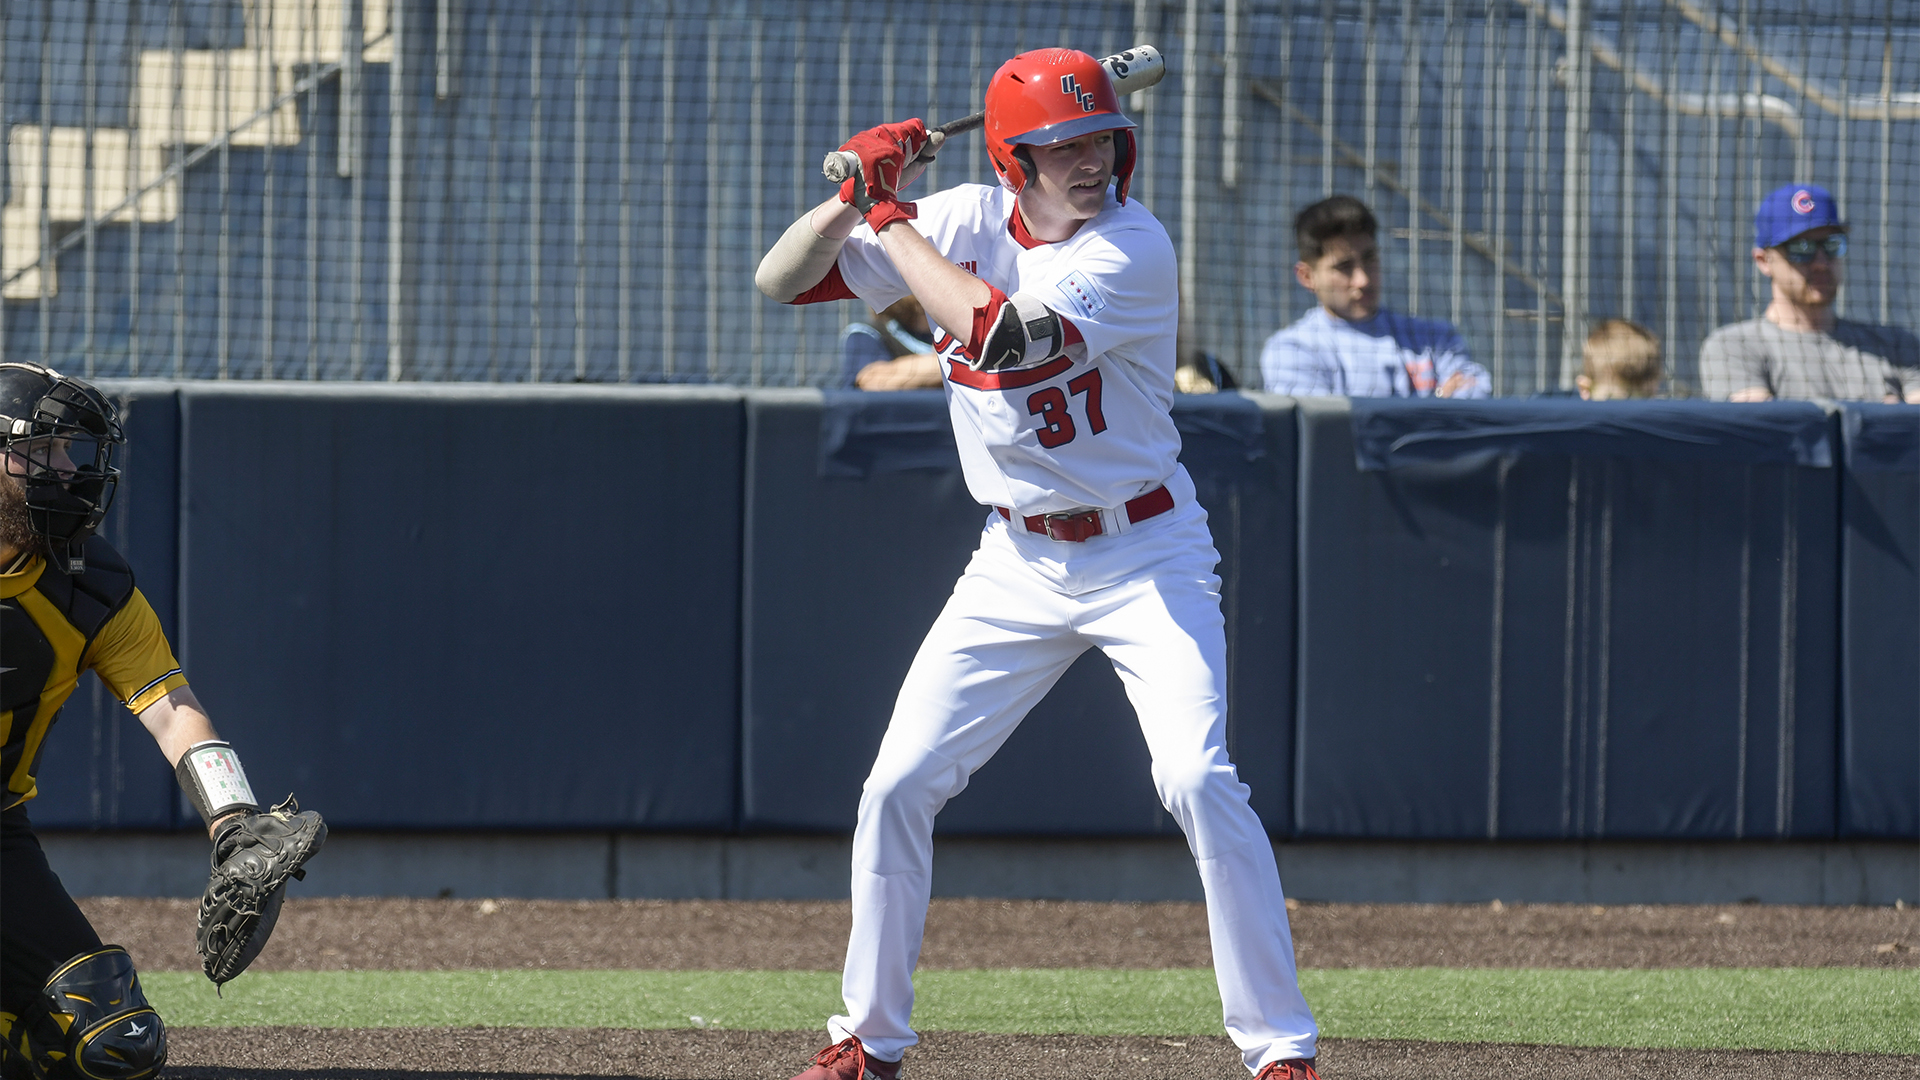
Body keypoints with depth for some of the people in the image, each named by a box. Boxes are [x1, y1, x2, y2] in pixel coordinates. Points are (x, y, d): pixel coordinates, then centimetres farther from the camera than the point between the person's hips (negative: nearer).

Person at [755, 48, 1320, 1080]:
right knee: (897, 787, 2)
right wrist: (854, 195, -18)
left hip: (1146, 554, -5)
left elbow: (1001, 335, -34)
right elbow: (780, 280, 0)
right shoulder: (968, 221, -3)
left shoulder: (1132, 248, -20)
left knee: (1197, 780, -21)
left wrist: (892, 220, -25)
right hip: (1017, 561, 5)